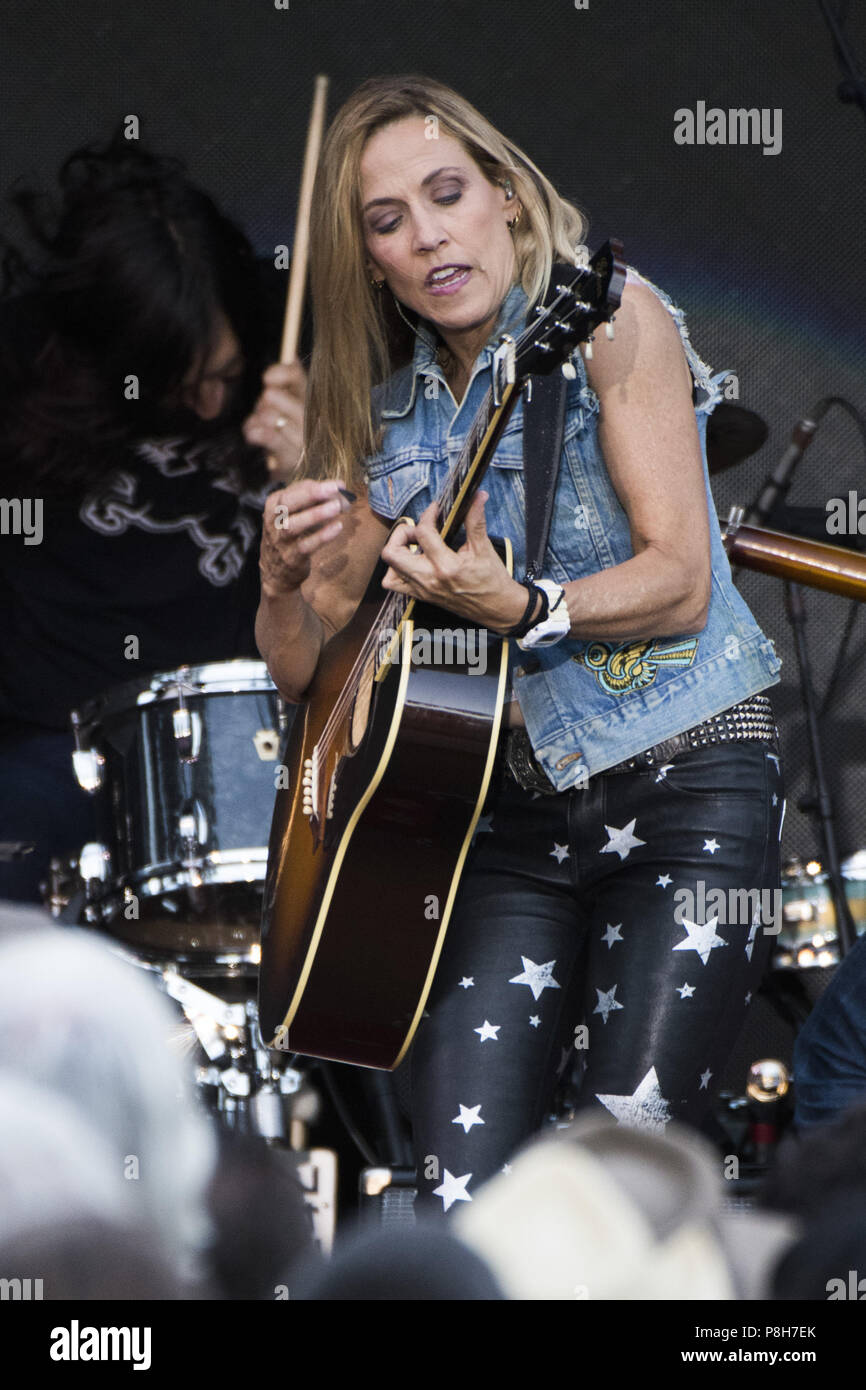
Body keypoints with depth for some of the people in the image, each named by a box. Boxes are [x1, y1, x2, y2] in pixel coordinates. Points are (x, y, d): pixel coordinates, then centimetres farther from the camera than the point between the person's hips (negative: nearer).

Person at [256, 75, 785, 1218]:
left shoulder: (610, 317, -4)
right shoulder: (390, 415, 11)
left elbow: (678, 582, -12)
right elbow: (306, 674, 12)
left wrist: (516, 608, -28)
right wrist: (286, 584, -10)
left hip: (684, 786, -5)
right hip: (510, 815, 5)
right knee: (458, 1201, -8)